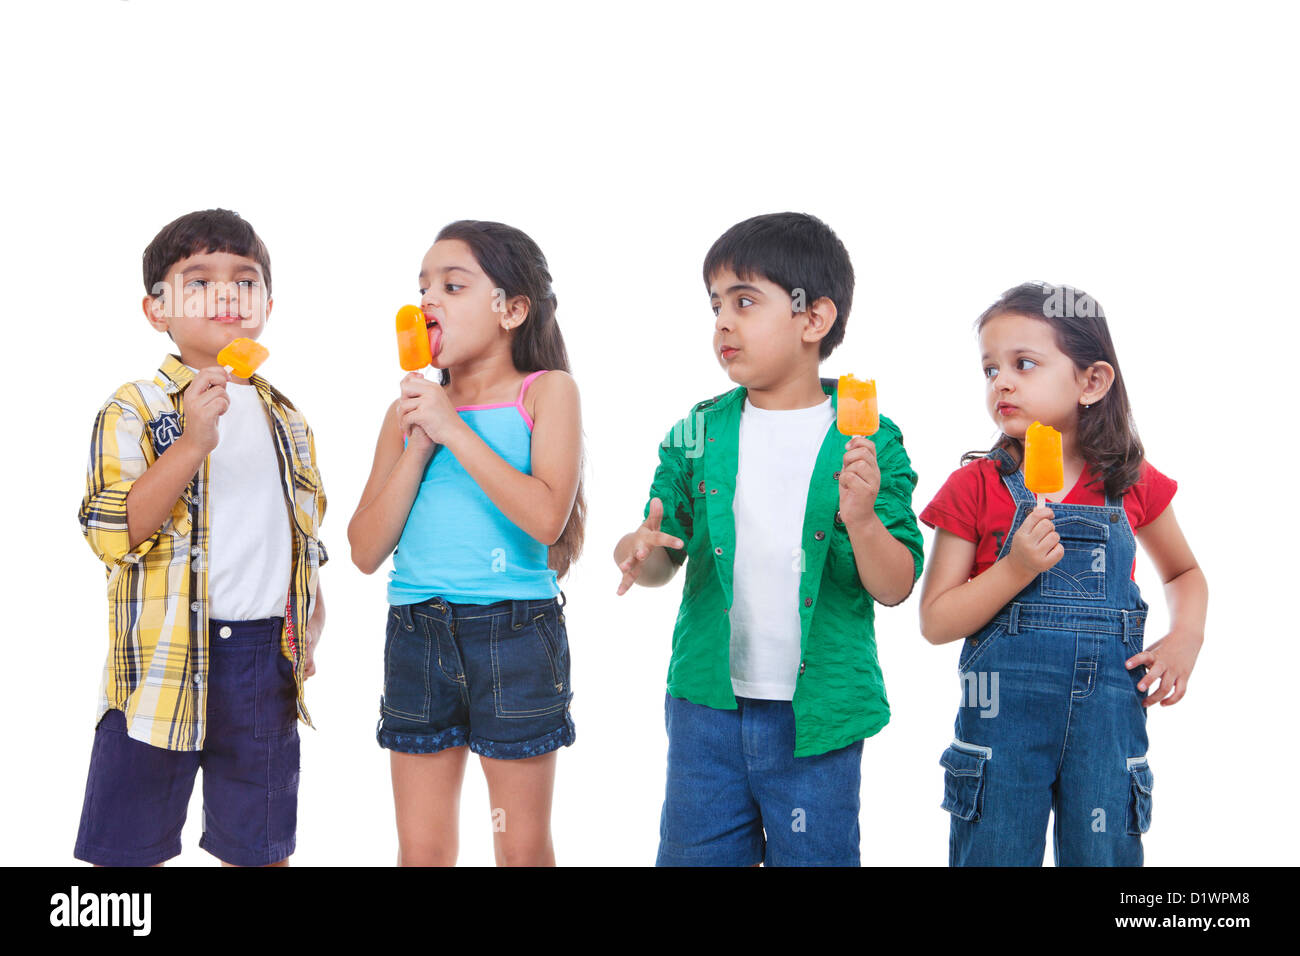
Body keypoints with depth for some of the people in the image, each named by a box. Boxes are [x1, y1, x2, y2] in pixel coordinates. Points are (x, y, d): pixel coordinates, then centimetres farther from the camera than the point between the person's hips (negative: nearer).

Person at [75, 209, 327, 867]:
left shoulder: (285, 419, 13)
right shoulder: (135, 410, -4)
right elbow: (111, 533, -16)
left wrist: (307, 627, 9)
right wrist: (192, 443, -24)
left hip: (267, 663, 5)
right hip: (165, 660, -4)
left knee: (259, 848, 12)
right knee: (130, 847, 2)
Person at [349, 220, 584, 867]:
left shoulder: (544, 391, -1)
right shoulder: (409, 410, 9)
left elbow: (547, 517, -17)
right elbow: (366, 551, 4)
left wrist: (454, 428, -14)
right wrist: (417, 447, -6)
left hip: (516, 629, -3)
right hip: (416, 635, 4)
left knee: (523, 847, 7)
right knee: (421, 849, 10)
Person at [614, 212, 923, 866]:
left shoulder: (868, 443, -5)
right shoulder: (697, 435, 3)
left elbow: (895, 588, -6)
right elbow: (665, 557, 7)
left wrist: (861, 518, -25)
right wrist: (642, 553, -16)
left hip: (818, 714, -2)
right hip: (706, 705, 3)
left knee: (813, 856, 8)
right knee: (695, 854, 11)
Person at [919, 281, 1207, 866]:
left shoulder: (1131, 485, 3)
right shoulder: (976, 487, -2)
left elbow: (1184, 572, 21)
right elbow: (935, 622, -4)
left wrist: (1186, 637, 1)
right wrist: (1016, 569, -18)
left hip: (1109, 706, 1)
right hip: (1002, 708, -1)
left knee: (1104, 855, 7)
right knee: (993, 855, 4)